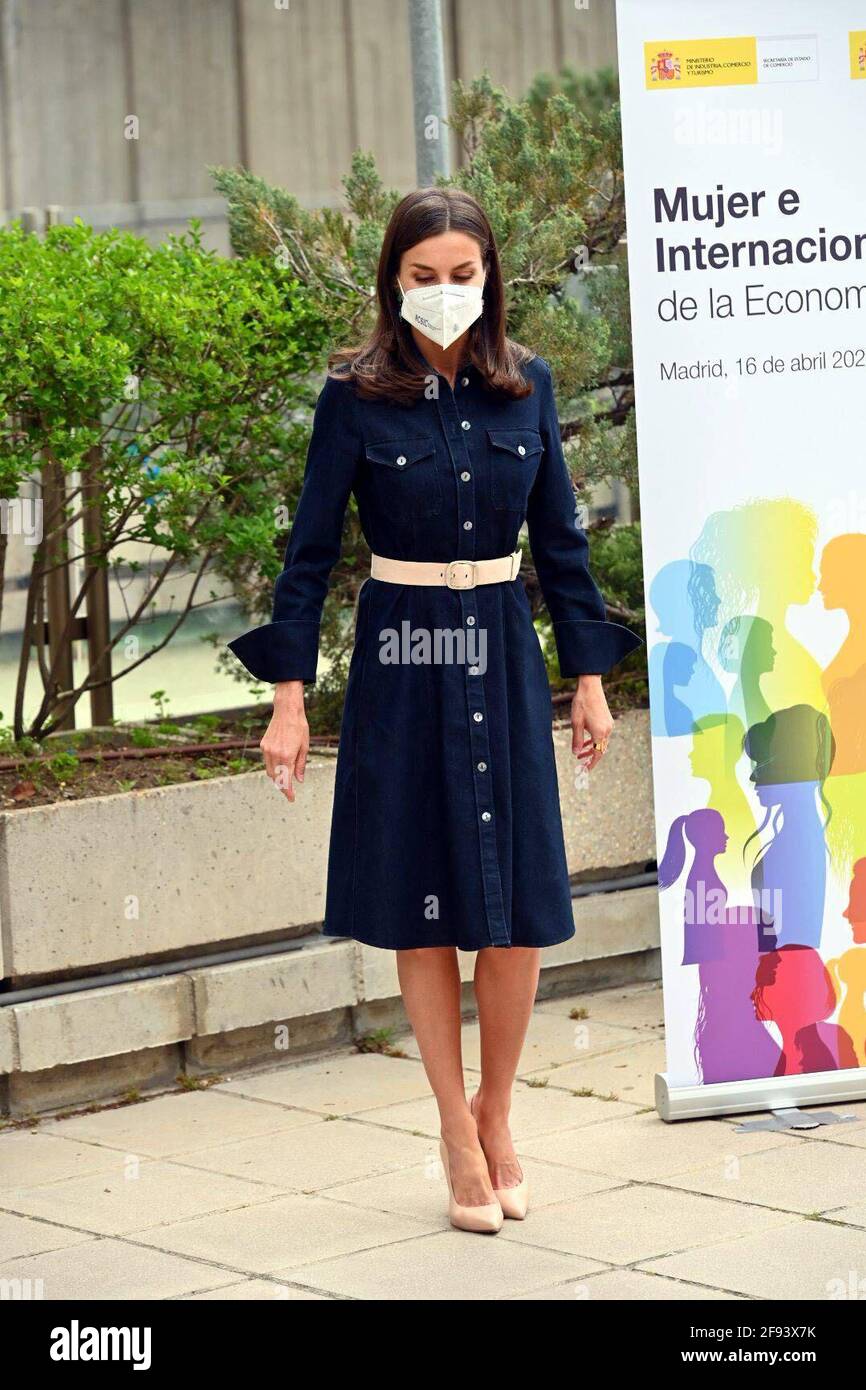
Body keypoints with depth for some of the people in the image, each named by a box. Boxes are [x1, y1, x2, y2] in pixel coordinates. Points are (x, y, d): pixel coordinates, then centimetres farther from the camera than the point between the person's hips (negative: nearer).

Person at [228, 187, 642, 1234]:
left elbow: (560, 539, 9)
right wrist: (289, 696, -8)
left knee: (518, 909, 1)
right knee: (422, 909, 2)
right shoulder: (355, 395, -6)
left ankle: (496, 1119, 19)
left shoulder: (525, 387, 3)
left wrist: (589, 677, 8)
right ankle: (460, 1137, 14)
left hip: (504, 657, 2)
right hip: (402, 662, -2)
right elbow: (311, 549, -4)